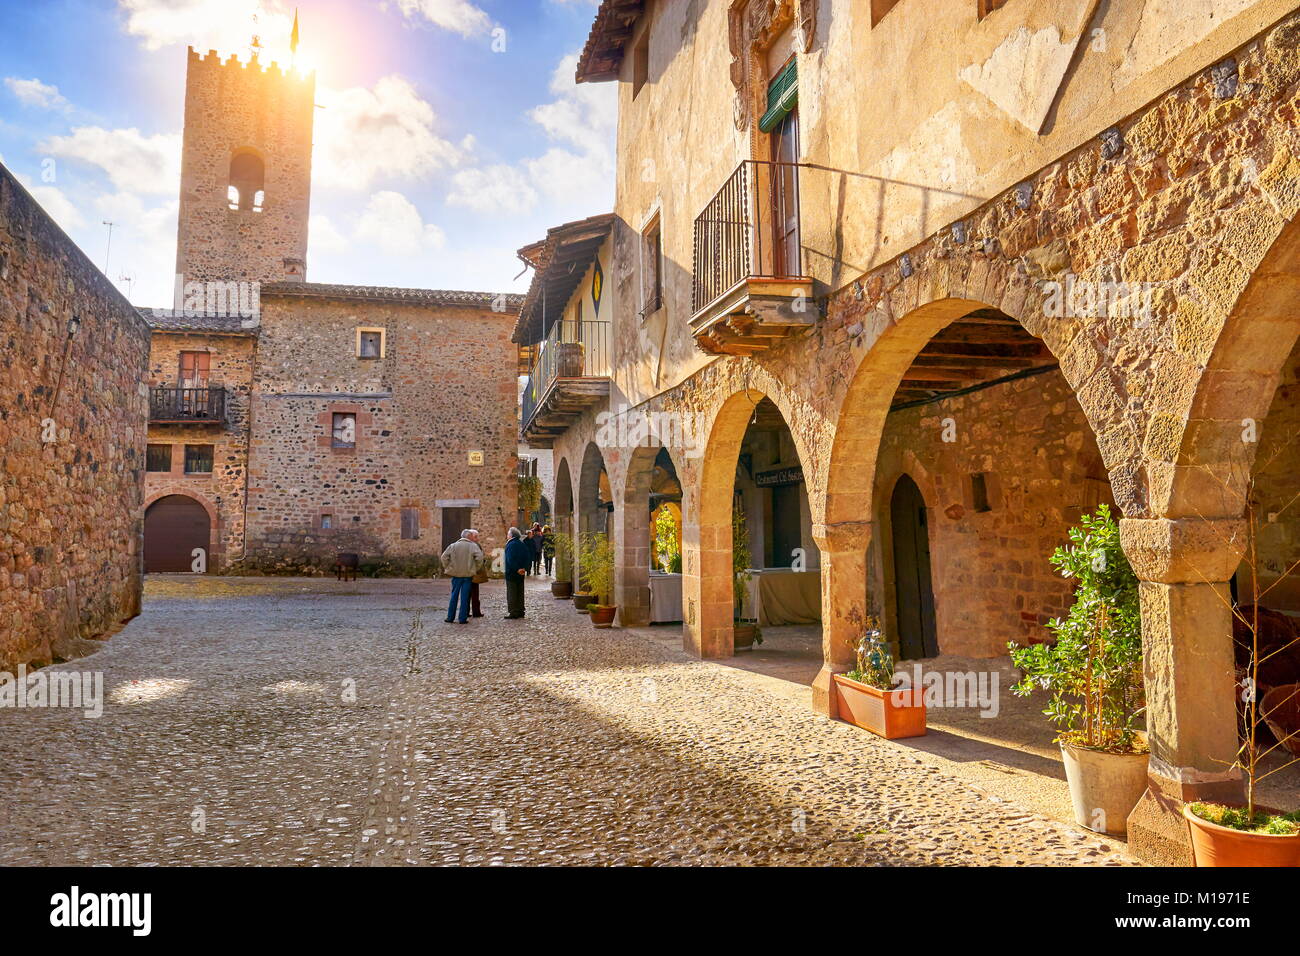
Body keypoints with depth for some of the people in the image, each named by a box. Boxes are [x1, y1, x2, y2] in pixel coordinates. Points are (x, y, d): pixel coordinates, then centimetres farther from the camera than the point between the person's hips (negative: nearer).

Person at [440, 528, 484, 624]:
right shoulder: (473, 546, -6)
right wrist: (475, 568, -4)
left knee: (454, 596, 11)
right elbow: (480, 557, -18)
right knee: (464, 596, 3)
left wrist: (447, 568, 6)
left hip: (456, 574, 2)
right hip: (468, 574, -2)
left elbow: (444, 557, -3)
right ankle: (462, 618, 2)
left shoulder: (453, 545, 3)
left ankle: (450, 617, 13)